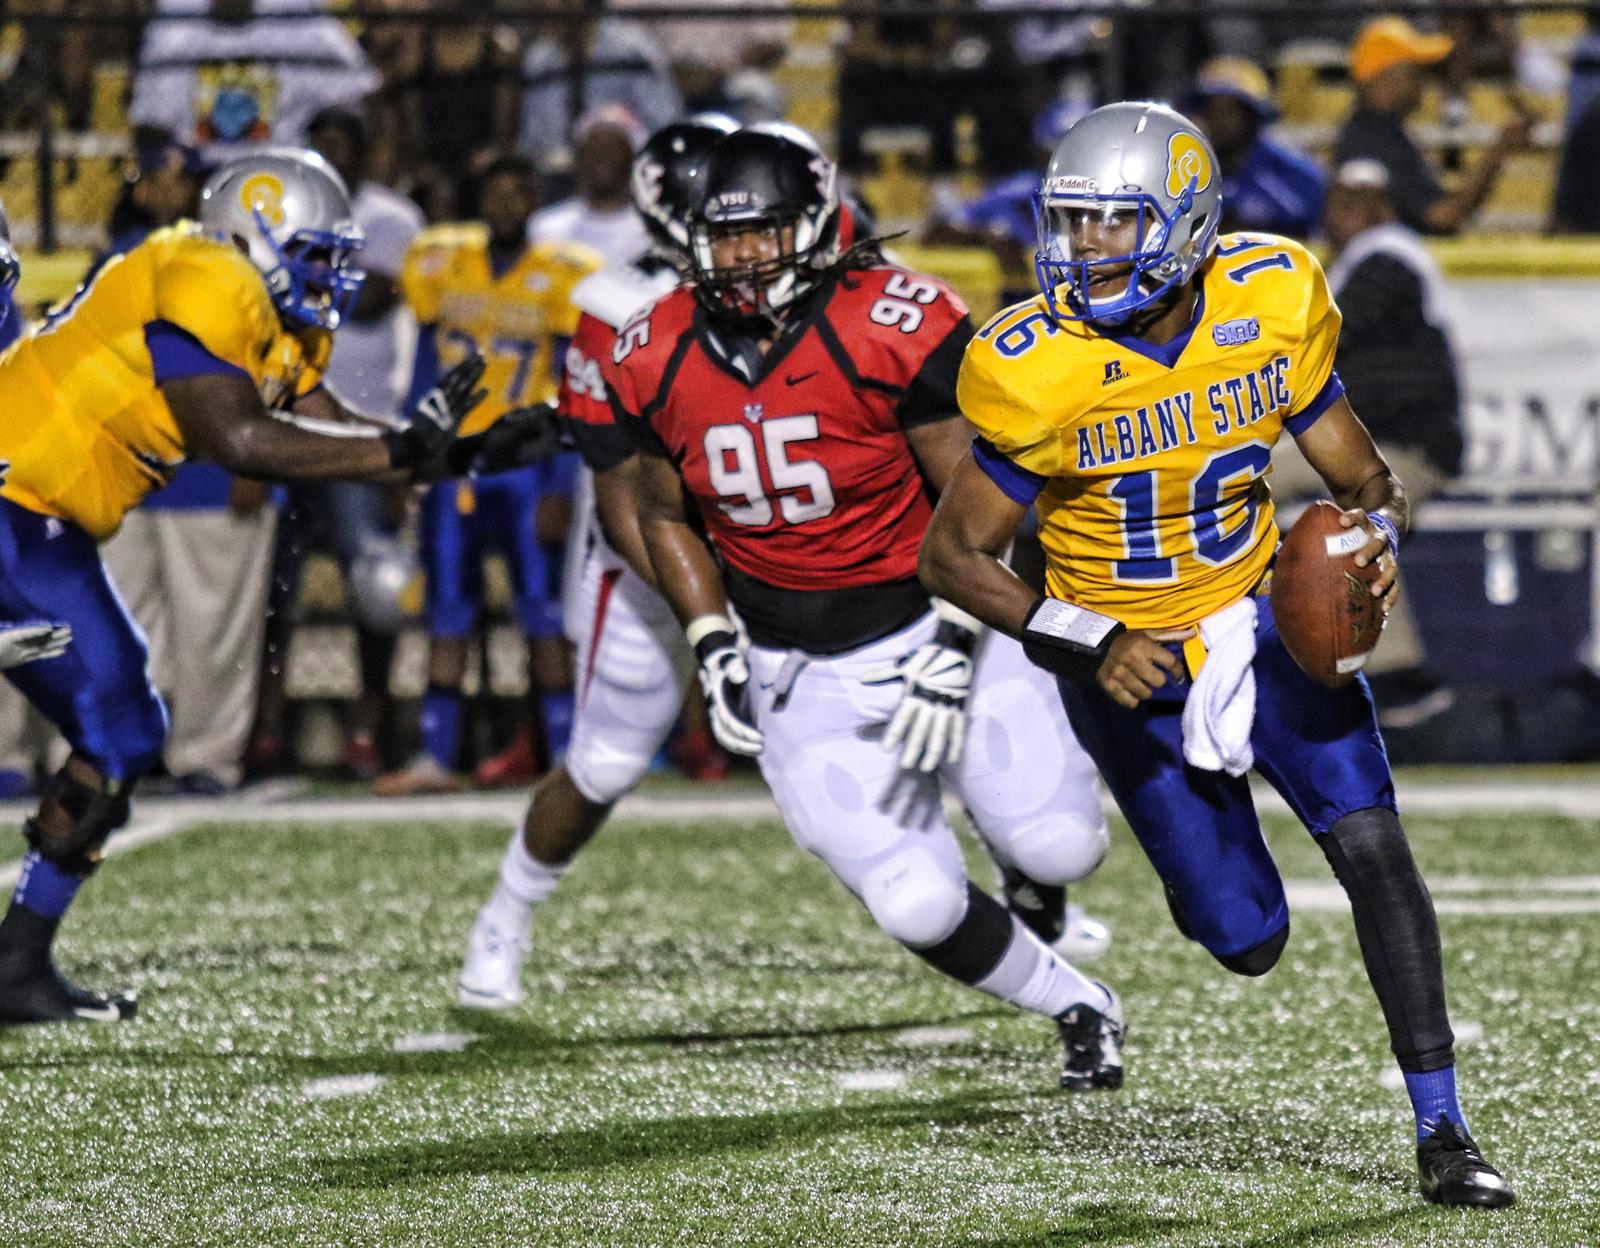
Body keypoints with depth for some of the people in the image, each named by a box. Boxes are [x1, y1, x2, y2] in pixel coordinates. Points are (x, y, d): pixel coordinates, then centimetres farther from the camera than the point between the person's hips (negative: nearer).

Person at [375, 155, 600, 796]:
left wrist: (559, 487, -10)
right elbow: (425, 371, 11)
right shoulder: (439, 262, 3)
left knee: (543, 610, -3)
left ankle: (564, 752, 2)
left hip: (525, 462, -3)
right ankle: (435, 755, 6)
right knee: (447, 611, 4)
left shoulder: (561, 275, -5)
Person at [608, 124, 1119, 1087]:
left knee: (1060, 846, -7)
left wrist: (950, 653, -19)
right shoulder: (661, 363, -7)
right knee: (920, 906, -7)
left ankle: (1030, 858, 32)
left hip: (926, 622, -2)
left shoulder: (894, 331, -20)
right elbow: (667, 517, 10)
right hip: (798, 674, 2)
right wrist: (714, 650, 0)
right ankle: (1078, 1008, 21)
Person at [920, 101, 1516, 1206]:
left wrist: (1377, 532, -25)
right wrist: (1086, 645, -23)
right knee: (1250, 943, 0)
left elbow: (1361, 475, -1)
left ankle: (1442, 1130, -7)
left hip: (1262, 610, 2)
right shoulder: (1041, 373, -21)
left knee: (1373, 847, -16)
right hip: (1129, 658, -2)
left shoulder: (1273, 306, -13)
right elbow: (952, 555, -12)